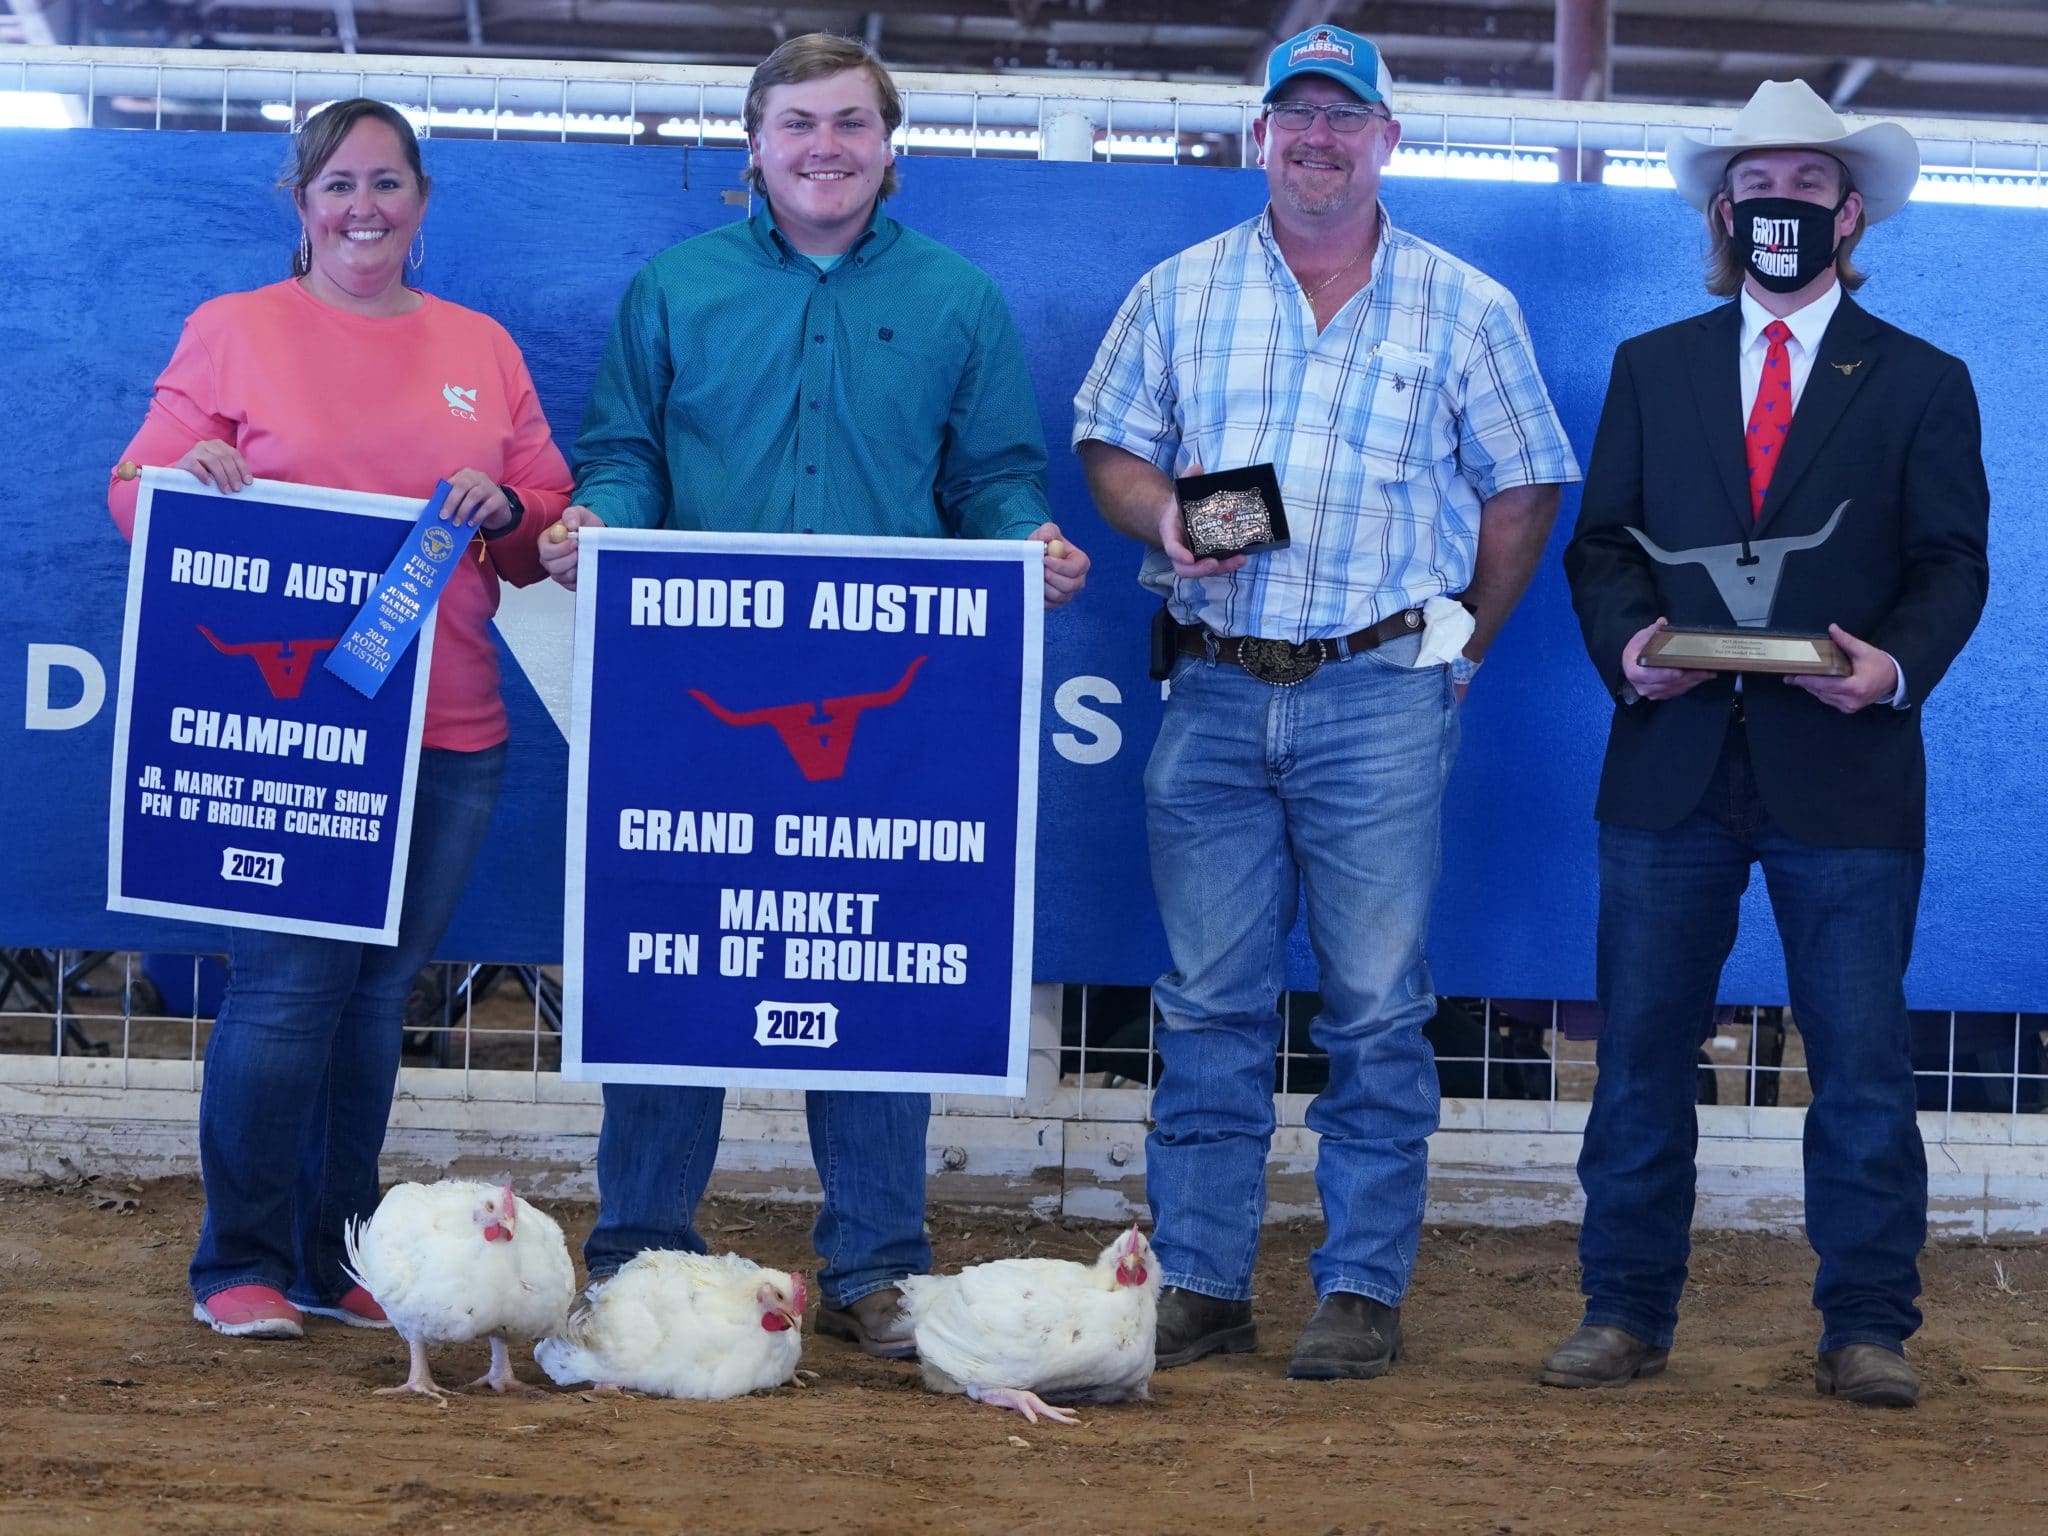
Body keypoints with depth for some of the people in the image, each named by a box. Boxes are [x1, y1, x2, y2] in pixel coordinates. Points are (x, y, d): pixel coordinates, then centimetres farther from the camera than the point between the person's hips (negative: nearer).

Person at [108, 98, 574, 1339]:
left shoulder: (483, 348, 14)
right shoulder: (234, 331, 6)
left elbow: (559, 527, 16)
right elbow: (136, 497, 6)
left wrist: (507, 512, -6)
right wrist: (185, 470, -16)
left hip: (449, 732, 3)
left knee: (378, 991, 8)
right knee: (289, 982, -8)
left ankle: (338, 1259, 18)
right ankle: (243, 1263, 3)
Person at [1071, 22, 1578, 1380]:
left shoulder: (1465, 310, 5)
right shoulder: (1181, 292, 11)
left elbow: (1522, 493, 8)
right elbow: (1112, 446, 12)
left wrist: (1460, 649, 3)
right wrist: (1162, 515, -8)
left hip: (1381, 695, -2)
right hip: (1215, 692, 2)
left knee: (1376, 1006, -1)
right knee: (1208, 1002, 4)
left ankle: (1364, 1291, 7)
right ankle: (1200, 1284, 11)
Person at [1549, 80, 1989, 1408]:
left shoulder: (1922, 384, 8)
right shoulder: (1652, 369, 14)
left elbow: (1952, 564, 3)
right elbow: (1602, 540, 10)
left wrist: (1896, 665, -17)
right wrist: (1627, 642, -10)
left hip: (1845, 769, -2)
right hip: (1675, 762, 2)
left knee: (1864, 1064, 1)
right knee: (1642, 1051, 4)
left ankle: (1868, 1331, 10)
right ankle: (1626, 1316, 13)